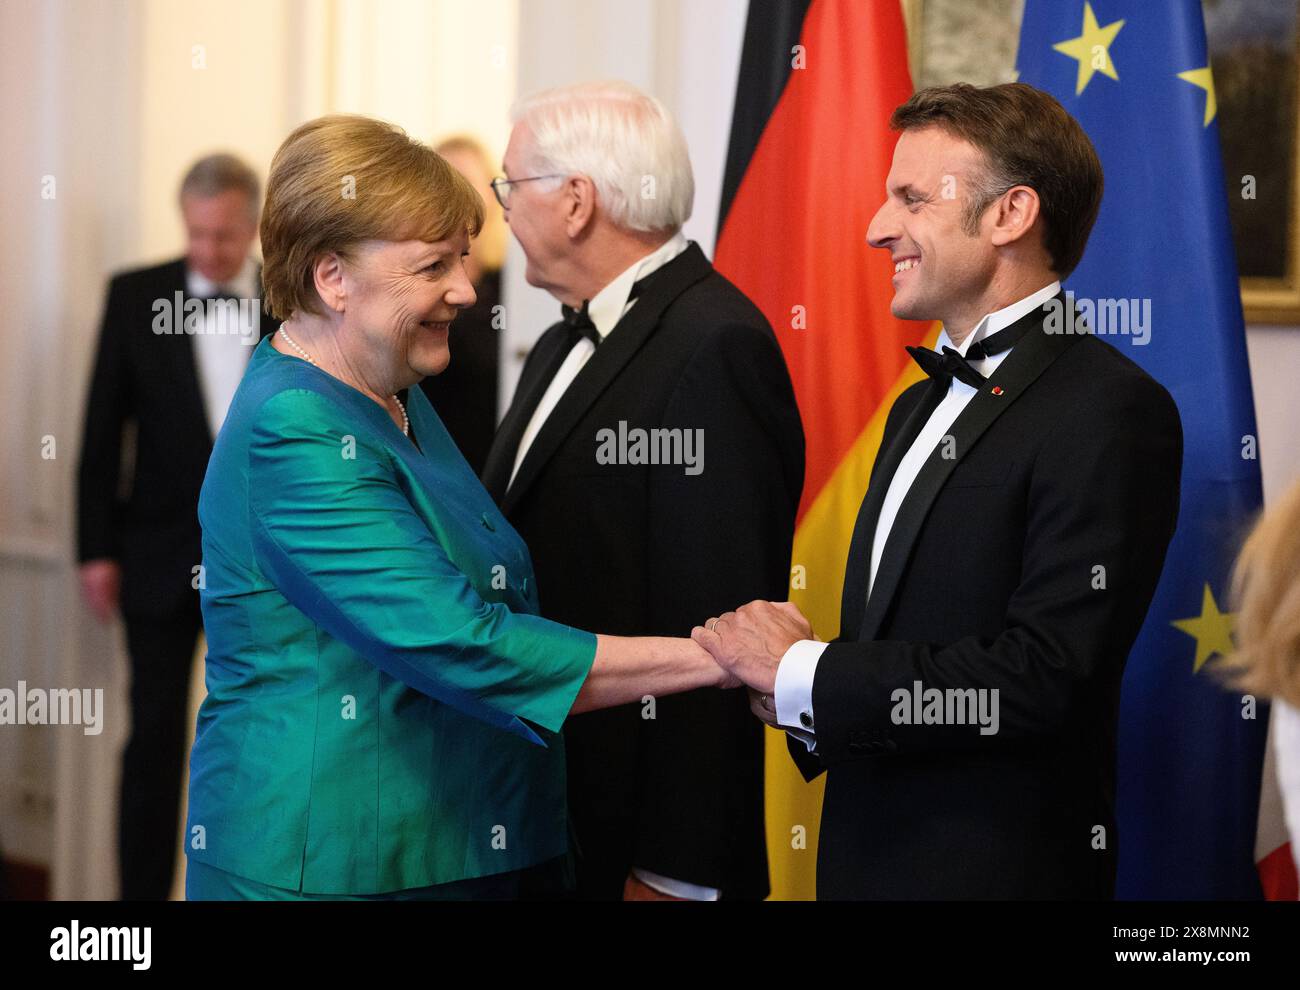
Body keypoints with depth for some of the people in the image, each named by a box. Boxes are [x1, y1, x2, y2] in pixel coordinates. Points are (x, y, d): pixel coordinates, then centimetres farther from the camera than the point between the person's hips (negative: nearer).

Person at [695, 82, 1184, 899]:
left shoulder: (1111, 410, -15)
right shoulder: (921, 407, 14)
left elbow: (1048, 672, -24)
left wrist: (803, 674, -16)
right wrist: (792, 681, -5)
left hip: (999, 864, -8)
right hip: (867, 858, 8)